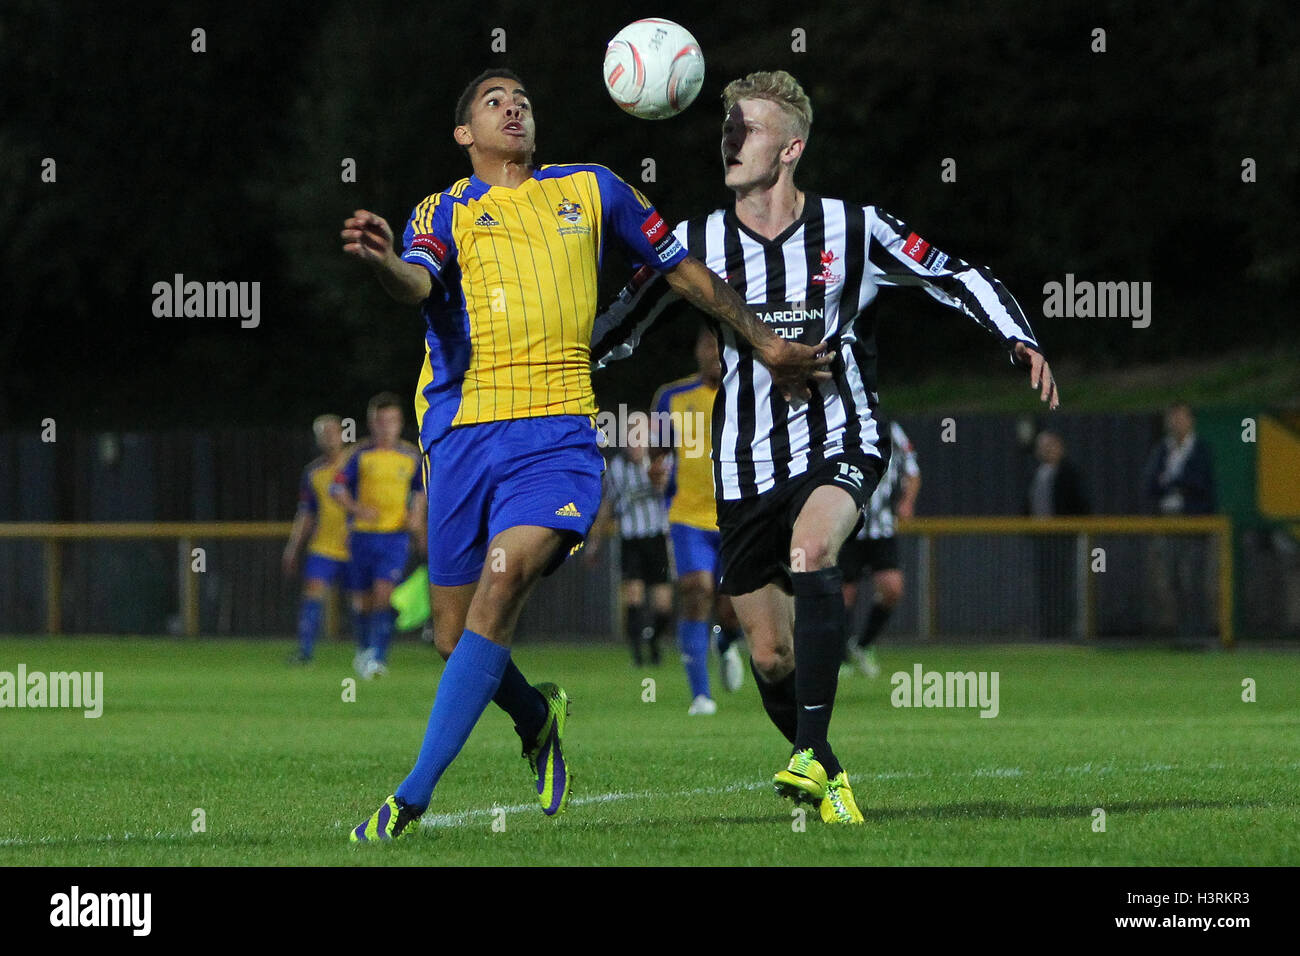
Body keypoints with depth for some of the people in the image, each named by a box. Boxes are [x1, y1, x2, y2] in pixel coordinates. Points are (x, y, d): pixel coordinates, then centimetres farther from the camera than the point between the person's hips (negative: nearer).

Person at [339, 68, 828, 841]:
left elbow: (686, 271, 27)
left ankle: (415, 796, -26)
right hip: (462, 431, 1)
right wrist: (383, 262, -37)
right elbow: (419, 284, -13)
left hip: (559, 430, -1)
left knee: (504, 577, -25)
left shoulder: (591, 190, 17)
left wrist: (769, 346, 26)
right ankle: (538, 718, 37)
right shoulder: (444, 212, 10)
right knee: (458, 639, 1)